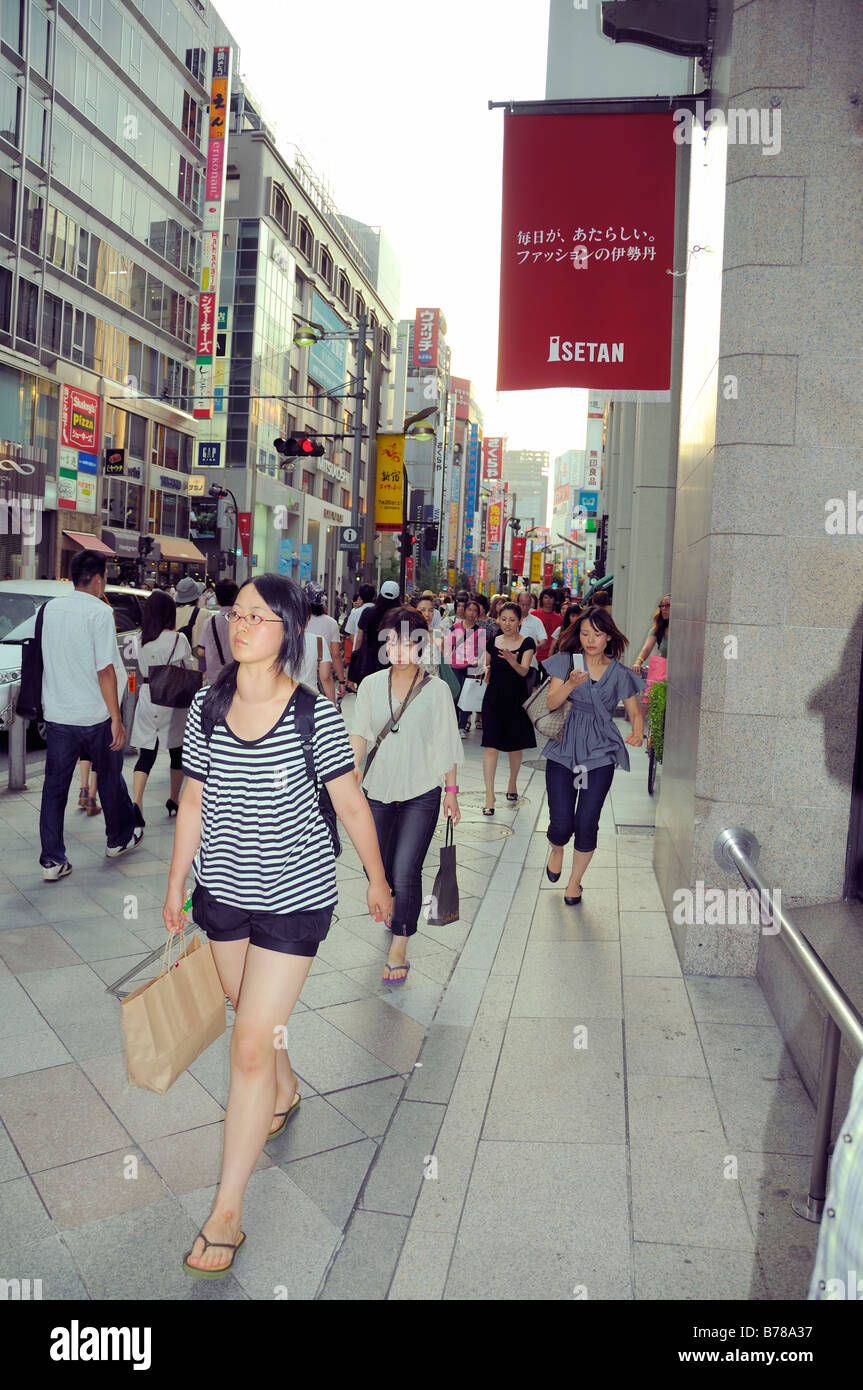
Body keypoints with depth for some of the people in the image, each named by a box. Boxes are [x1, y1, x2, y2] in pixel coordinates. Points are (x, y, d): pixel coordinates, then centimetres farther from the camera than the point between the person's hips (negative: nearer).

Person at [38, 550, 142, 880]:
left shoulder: (51, 608, 5)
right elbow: (105, 670, -18)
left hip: (57, 714, 5)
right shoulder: (99, 612, -14)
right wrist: (116, 718, -14)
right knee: (110, 778, 15)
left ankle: (52, 860, 7)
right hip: (95, 716, -5)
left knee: (54, 785, 7)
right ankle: (119, 839, 32)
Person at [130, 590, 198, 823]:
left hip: (146, 697, 3)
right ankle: (174, 802, 26)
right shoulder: (178, 639, -11)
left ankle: (136, 803, -16)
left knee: (146, 755, 2)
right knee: (177, 752, 15)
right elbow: (191, 669, -2)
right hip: (172, 700, -3)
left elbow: (141, 669, 13)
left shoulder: (140, 640, 2)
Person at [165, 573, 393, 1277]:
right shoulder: (207, 708, -4)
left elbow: (351, 804, -6)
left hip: (295, 895, -4)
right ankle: (286, 1091, 57)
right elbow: (194, 803, 4)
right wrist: (176, 888, 9)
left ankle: (227, 1213, 11)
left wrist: (378, 879, 3)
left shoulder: (316, 715, -16)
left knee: (251, 1046, -4)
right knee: (251, 1013, 24)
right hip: (223, 889, 5)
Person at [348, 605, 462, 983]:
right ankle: (398, 908, 48)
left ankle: (398, 949, 5)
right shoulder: (371, 685, 1)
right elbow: (359, 732, 2)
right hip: (378, 789, 3)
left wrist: (451, 790, 2)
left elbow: (447, 744, 1)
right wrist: (354, 767, -15)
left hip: (421, 793, -3)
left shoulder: (436, 690, -5)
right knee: (377, 867, 14)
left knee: (405, 872, -10)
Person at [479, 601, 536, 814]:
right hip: (494, 698, 1)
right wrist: (486, 671, -5)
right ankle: (489, 796, -6)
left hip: (517, 699, -1)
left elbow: (524, 670, -17)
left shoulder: (527, 643, -4)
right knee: (491, 746, -7)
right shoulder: (492, 642, 5)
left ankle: (512, 784, 36)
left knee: (515, 746, 12)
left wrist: (511, 660, -36)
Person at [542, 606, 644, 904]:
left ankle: (575, 882, 22)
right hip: (563, 749, 0)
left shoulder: (619, 673, 4)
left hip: (600, 753, 0)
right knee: (561, 823, -5)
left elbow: (634, 711, 6)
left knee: (586, 823, -2)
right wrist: (572, 683, -23)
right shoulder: (566, 662, 2)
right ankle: (557, 850, 34)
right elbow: (551, 703, -5)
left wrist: (638, 731, -16)